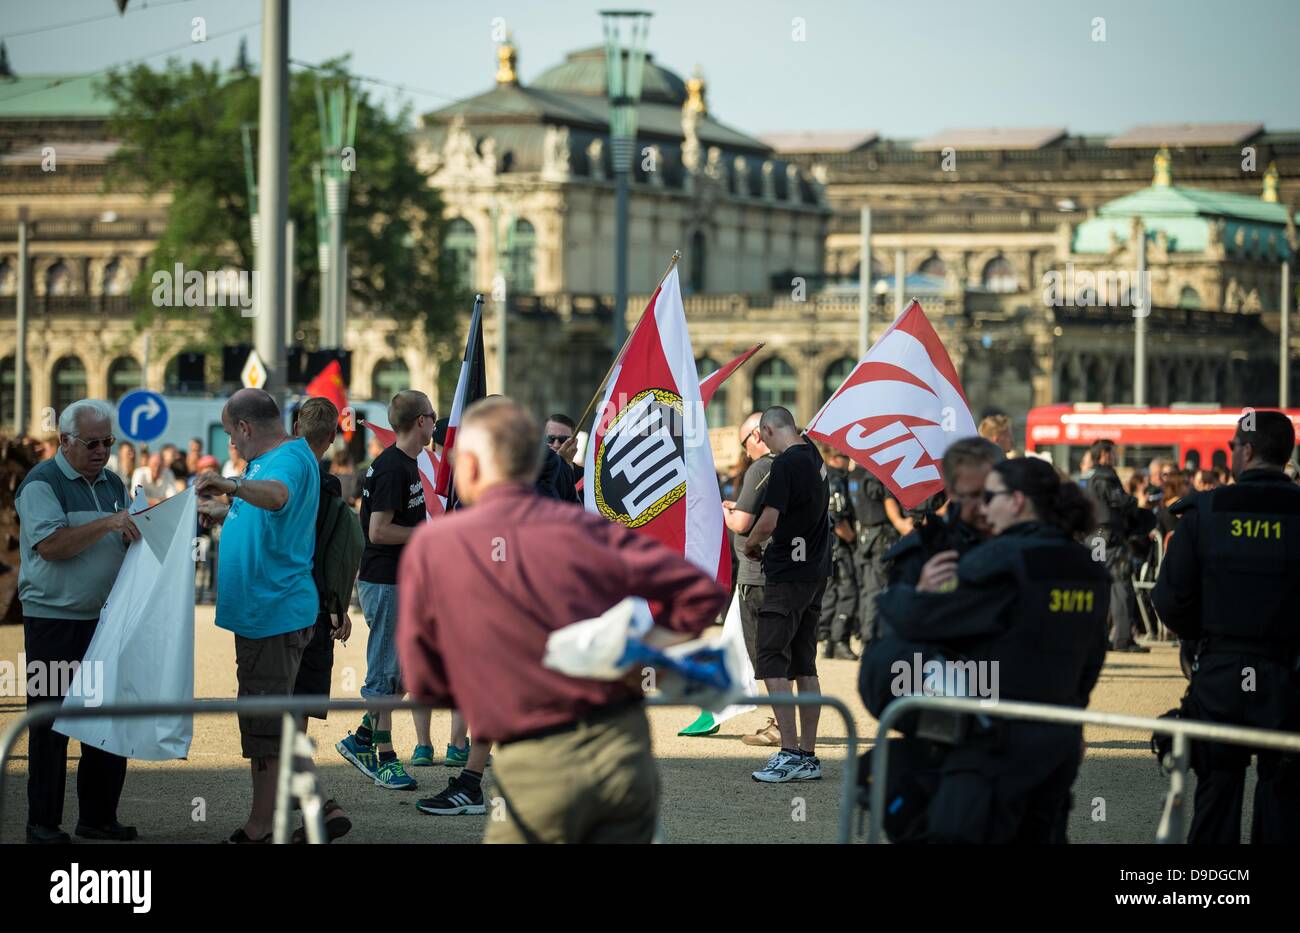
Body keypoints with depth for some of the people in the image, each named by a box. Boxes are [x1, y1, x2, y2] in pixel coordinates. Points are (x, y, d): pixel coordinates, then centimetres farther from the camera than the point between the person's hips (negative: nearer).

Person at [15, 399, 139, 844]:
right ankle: (42, 822, 5)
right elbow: (50, 545, -21)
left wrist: (140, 530, -1)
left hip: (105, 619, 7)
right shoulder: (42, 483, -9)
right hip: (54, 620, -7)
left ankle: (98, 816, 17)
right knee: (51, 724, -1)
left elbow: (129, 545, 21)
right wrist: (106, 524, -26)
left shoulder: (112, 484, 13)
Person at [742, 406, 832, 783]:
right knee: (804, 665, 10)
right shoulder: (813, 456, 11)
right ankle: (808, 756, 11)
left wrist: (751, 544, 2)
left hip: (788, 575, -9)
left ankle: (790, 753, -14)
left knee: (772, 662, -8)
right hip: (816, 571, 9)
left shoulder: (785, 463, -15)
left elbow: (768, 522, -20)